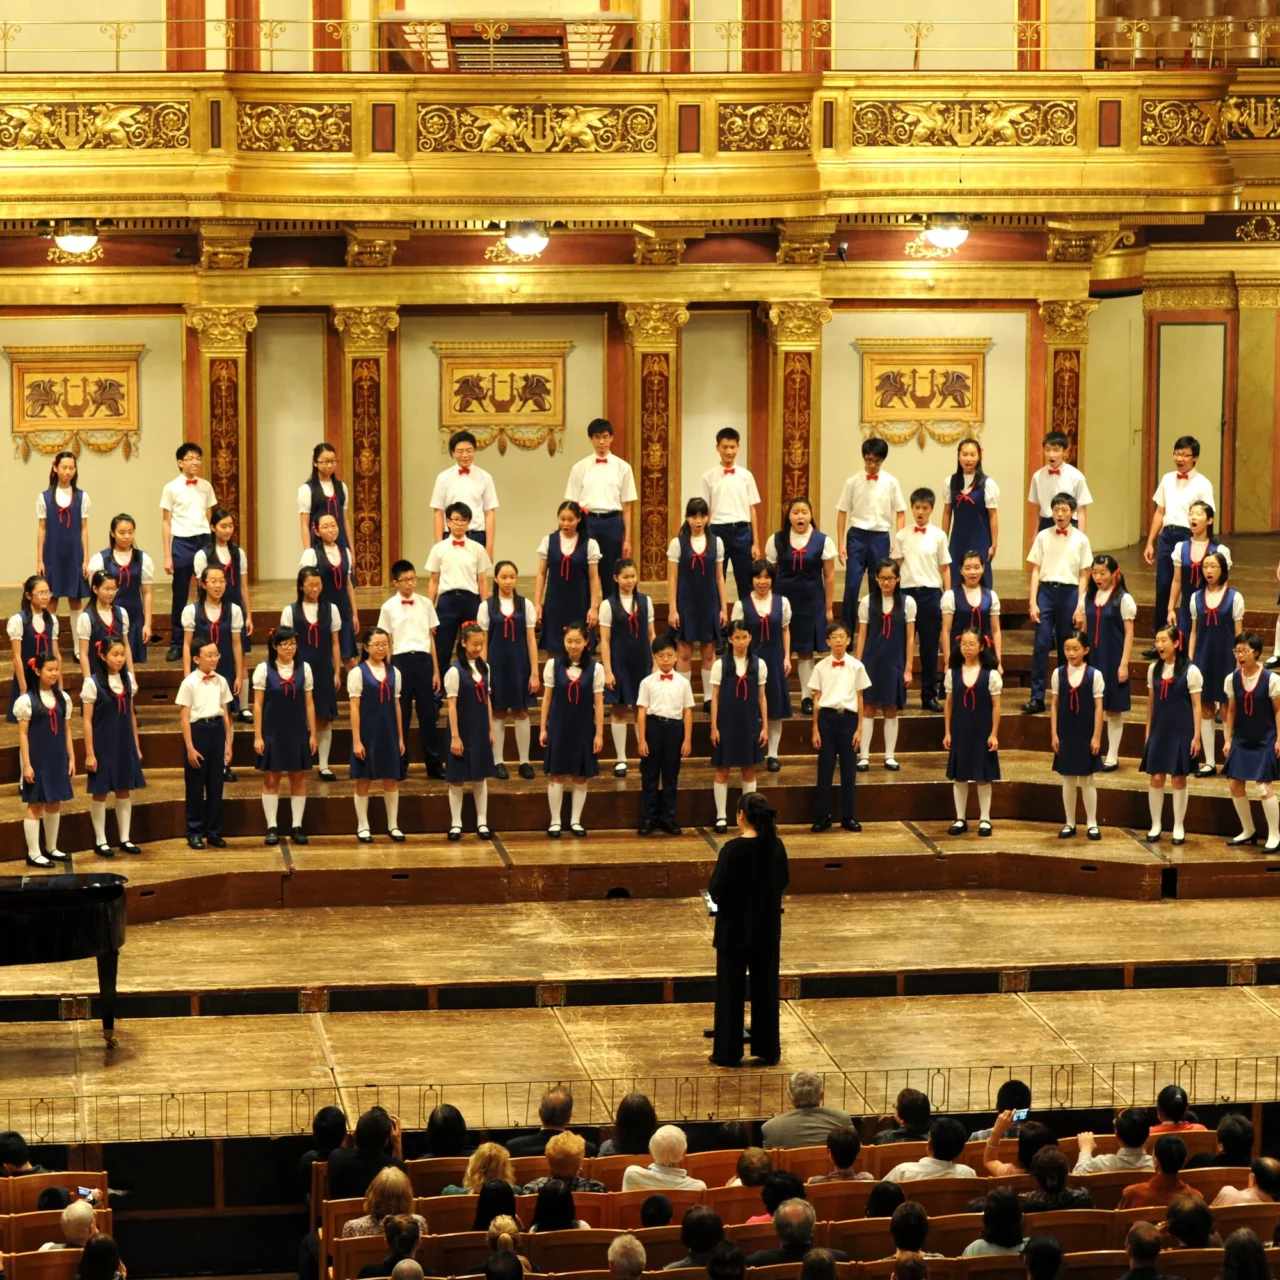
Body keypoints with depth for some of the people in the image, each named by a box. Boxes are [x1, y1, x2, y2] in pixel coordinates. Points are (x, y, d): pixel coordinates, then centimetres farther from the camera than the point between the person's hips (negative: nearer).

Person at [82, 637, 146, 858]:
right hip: (103, 744, -5)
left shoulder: (128, 679, 5)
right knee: (100, 792, 2)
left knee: (125, 790, 8)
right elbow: (87, 721, -10)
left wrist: (136, 746, 11)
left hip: (125, 743, 5)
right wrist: (89, 753, -13)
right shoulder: (92, 683, -10)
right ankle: (100, 841, 9)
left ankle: (125, 839, 15)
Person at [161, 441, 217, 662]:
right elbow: (166, 522, 1)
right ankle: (176, 645, 13)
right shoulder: (171, 488, -1)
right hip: (182, 542, -2)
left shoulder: (206, 487, 8)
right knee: (180, 595, 4)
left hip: (204, 540, 2)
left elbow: (209, 518, 12)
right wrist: (167, 556, -3)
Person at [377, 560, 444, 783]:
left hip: (423, 659, 1)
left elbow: (432, 638, 9)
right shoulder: (389, 607, 1)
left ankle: (434, 764, 12)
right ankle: (400, 766, 11)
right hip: (401, 660, -1)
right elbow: (386, 643, 4)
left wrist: (436, 671, 7)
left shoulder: (426, 604, 6)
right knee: (401, 715, 3)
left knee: (428, 714, 4)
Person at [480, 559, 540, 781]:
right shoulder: (487, 607, 1)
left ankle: (525, 762, 10)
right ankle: (498, 762, 11)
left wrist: (534, 673, -3)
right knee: (498, 713, 5)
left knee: (521, 712, 3)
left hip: (519, 663, 0)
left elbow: (531, 641, 1)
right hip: (497, 663, 0)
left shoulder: (525, 605, 3)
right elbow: (483, 642, 2)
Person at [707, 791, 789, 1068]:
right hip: (768, 928, 5)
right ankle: (768, 1050, 21)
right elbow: (783, 881, 8)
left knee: (731, 990, 6)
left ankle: (728, 1053, 11)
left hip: (735, 928, -5)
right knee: (766, 988, 15)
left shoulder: (733, 849, -21)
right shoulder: (776, 846, -4)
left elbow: (716, 889, -18)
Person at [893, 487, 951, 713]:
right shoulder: (902, 536, 4)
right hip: (907, 591, 0)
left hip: (931, 592, 0)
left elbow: (945, 568, 6)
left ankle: (929, 695, 11)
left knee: (930, 646, 4)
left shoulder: (938, 536, 3)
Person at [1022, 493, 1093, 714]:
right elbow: (1035, 571, 4)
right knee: (1041, 644, -6)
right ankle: (1037, 697, -4)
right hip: (1046, 590, 0)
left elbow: (1084, 576, 5)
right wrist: (1033, 602, -4)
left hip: (1069, 592, 0)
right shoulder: (1043, 536, 4)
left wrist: (1080, 607, -1)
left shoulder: (1080, 540, 4)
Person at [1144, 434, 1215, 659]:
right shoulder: (1167, 480, 11)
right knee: (1163, 589, 5)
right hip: (1167, 535, 4)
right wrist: (1150, 543, 10)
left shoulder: (1202, 484, -3)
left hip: (1189, 537, -4)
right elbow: (1159, 512, 14)